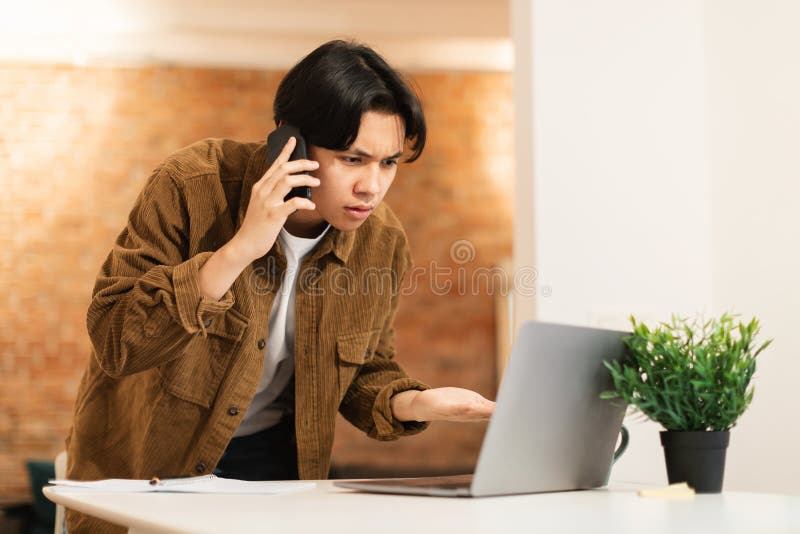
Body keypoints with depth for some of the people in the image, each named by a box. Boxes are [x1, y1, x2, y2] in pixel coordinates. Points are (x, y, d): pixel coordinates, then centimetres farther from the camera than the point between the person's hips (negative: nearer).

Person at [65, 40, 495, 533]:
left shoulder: (384, 244, -8)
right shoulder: (191, 187, -21)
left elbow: (366, 373, 6)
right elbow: (114, 343, -26)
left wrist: (413, 404, -17)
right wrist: (238, 251, -35)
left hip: (272, 456, 3)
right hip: (145, 457, -3)